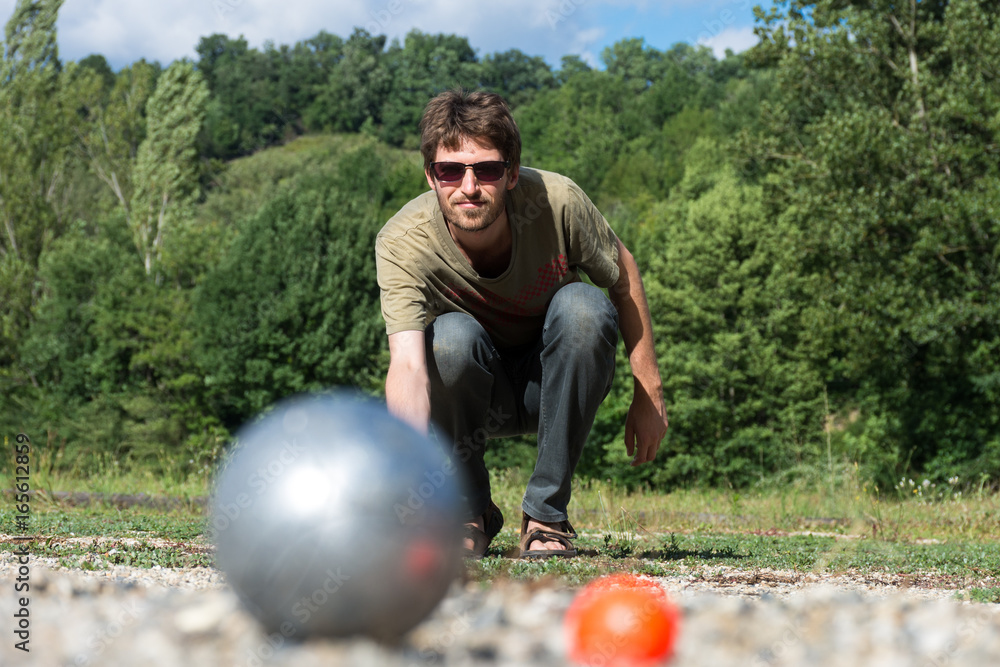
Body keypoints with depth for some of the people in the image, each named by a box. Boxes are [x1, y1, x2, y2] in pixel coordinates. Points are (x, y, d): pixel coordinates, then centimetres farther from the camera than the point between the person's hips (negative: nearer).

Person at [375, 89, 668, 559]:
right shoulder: (401, 244, -30)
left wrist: (649, 394, -4)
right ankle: (471, 513, -8)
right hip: (472, 397, -1)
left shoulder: (557, 201, -25)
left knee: (583, 306, -31)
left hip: (552, 382, 2)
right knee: (451, 336, -35)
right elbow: (408, 364, -44)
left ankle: (546, 513, -17)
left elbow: (623, 274, -6)